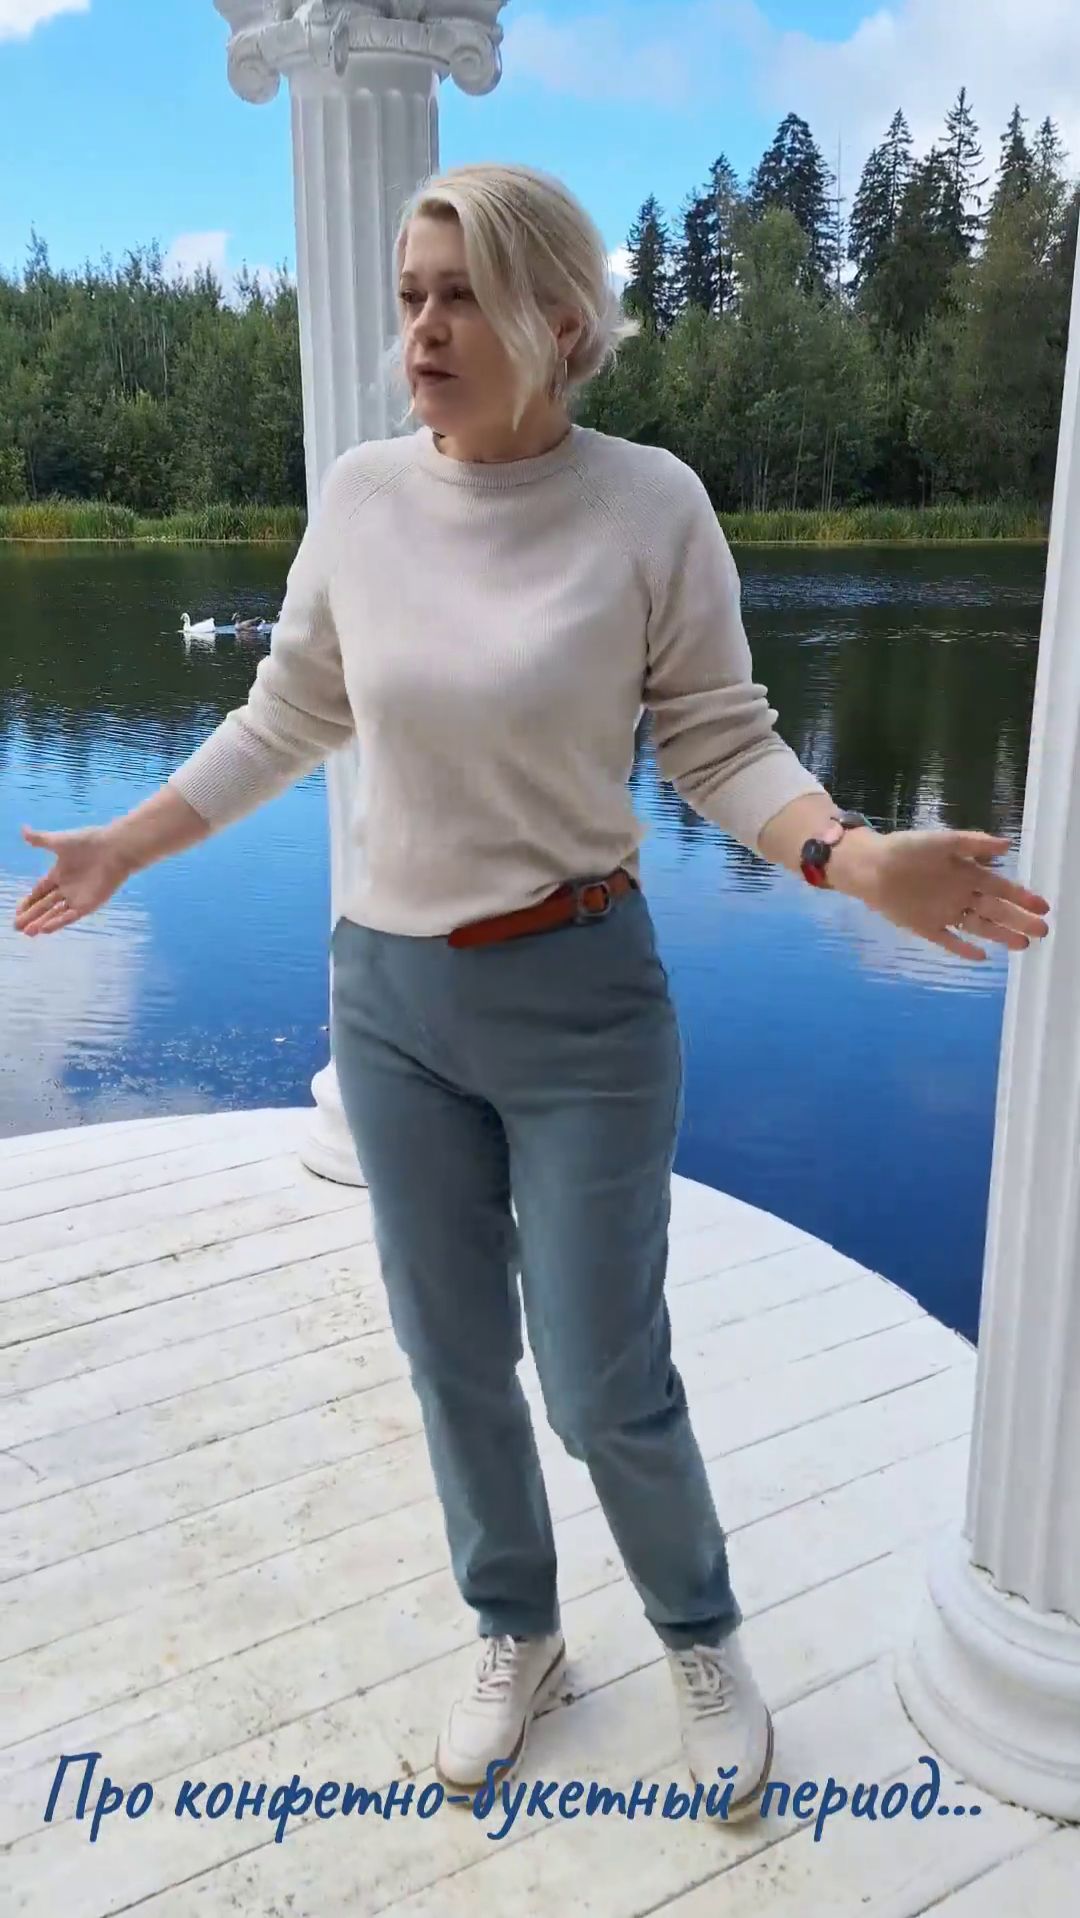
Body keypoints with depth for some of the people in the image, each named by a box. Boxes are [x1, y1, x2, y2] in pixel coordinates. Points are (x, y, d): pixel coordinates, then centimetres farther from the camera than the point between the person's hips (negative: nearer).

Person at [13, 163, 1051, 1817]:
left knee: (608, 1390, 5)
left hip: (581, 1001, -3)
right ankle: (515, 1637, 43)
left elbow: (721, 741, -7)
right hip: (387, 996, 4)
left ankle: (704, 1641, 38)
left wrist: (857, 860, -24)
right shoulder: (359, 494, -1)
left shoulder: (648, 504, -11)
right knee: (454, 1359, 16)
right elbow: (290, 717, 10)